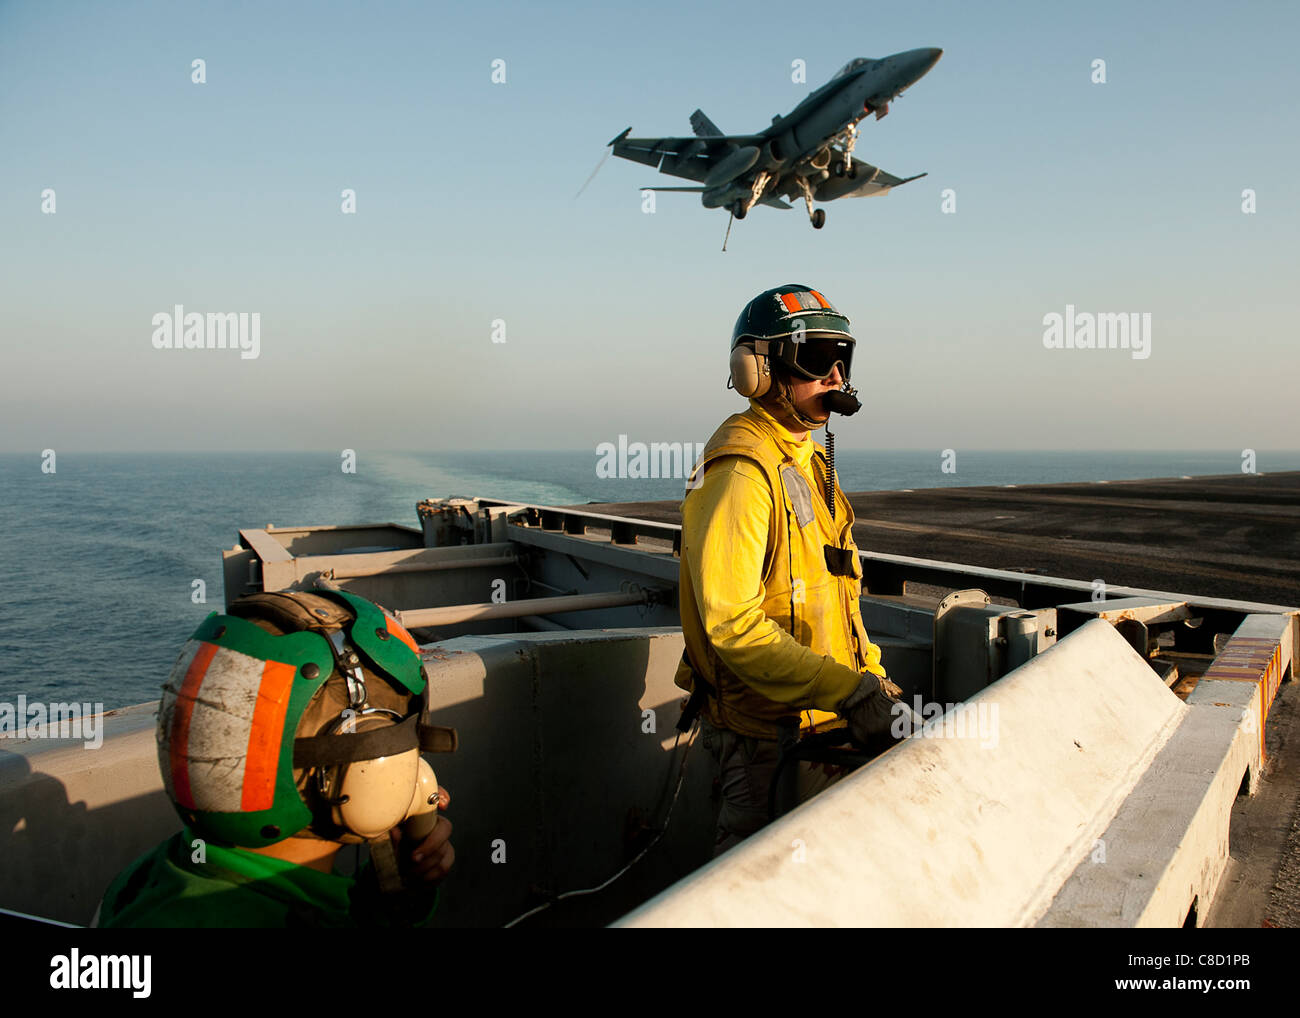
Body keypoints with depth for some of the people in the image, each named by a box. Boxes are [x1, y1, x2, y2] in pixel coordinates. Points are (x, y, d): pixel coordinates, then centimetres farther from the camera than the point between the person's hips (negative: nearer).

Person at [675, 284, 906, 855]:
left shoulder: (811, 463, 12)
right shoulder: (741, 470, -19)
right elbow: (733, 624, -25)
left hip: (822, 721, 9)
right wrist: (851, 691, -26)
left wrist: (876, 680, 8)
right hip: (765, 733, -9)